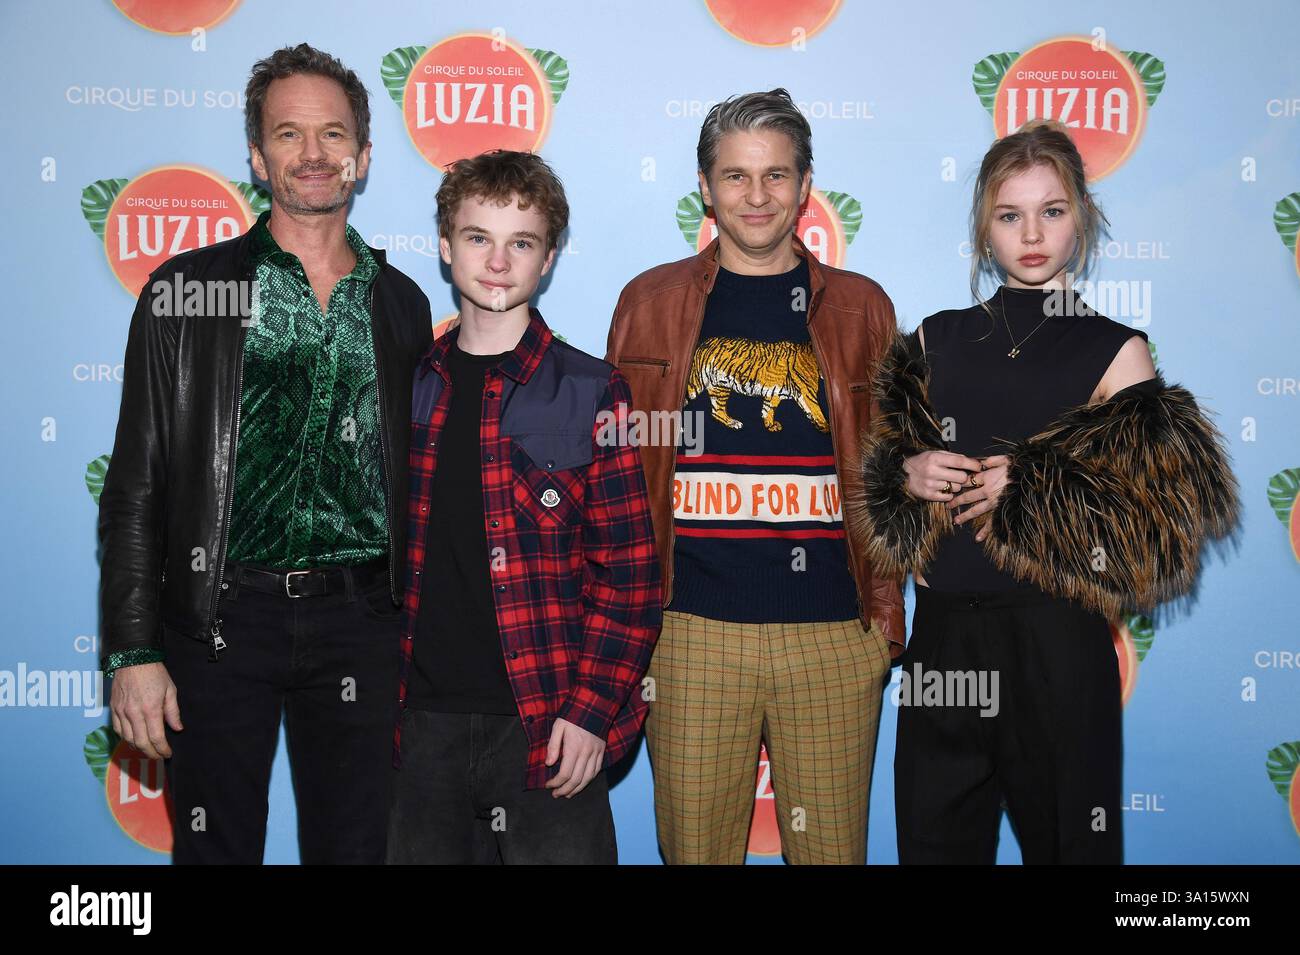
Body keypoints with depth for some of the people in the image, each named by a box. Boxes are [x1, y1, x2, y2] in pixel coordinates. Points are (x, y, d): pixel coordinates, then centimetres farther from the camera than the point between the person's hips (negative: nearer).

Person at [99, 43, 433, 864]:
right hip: (223, 616, -2)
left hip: (361, 620, 2)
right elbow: (137, 486, -1)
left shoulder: (401, 303, 9)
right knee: (217, 847, 9)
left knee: (356, 846, 10)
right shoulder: (190, 290, 1)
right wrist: (133, 651, -6)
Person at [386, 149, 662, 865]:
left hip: (547, 726, -3)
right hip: (423, 722, 4)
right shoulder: (409, 388, 8)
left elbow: (627, 572, -6)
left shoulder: (590, 392, -4)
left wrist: (591, 710, -12)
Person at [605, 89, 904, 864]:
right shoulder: (650, 304, 8)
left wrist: (887, 614, 4)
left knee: (833, 846, 7)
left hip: (834, 634, 1)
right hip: (691, 632, 0)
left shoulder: (861, 307, 9)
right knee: (695, 845, 6)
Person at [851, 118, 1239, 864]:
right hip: (944, 634, 3)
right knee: (934, 836, 12)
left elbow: (1151, 520, -6)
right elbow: (879, 472, 13)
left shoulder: (1116, 352, 0)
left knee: (1064, 835, 9)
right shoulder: (938, 340, 9)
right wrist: (908, 478, -8)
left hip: (1058, 636, -3)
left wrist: (1033, 491, -16)